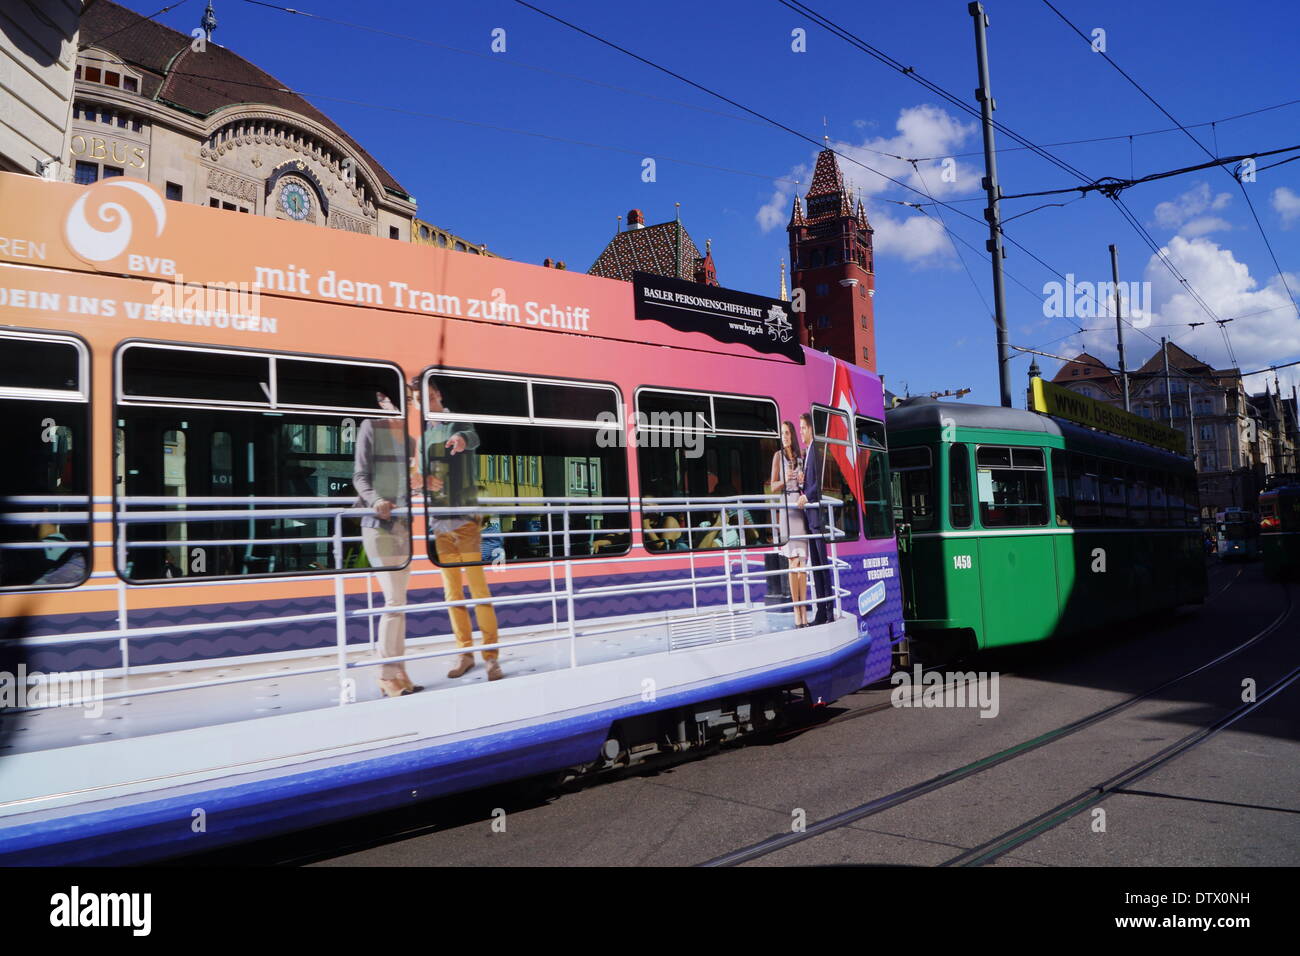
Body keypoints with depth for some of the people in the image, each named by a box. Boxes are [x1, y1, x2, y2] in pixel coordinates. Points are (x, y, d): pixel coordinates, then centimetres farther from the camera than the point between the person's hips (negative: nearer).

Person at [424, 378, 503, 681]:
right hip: (438, 521, 5)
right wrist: (424, 480, -12)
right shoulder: (422, 433, 13)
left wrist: (462, 438, -50)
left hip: (464, 519, -5)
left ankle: (491, 657, -2)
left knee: (478, 588, -6)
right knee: (452, 592, 8)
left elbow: (473, 437, -25)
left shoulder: (457, 423, -1)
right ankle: (465, 653, 17)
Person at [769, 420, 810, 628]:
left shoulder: (802, 454, 13)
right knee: (793, 563, -5)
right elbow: (773, 487, 2)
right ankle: (796, 611, -2)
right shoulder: (778, 456, 4)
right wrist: (785, 480, -17)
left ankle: (804, 610, 8)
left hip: (802, 508, 3)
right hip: (787, 507, -3)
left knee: (803, 563, 4)